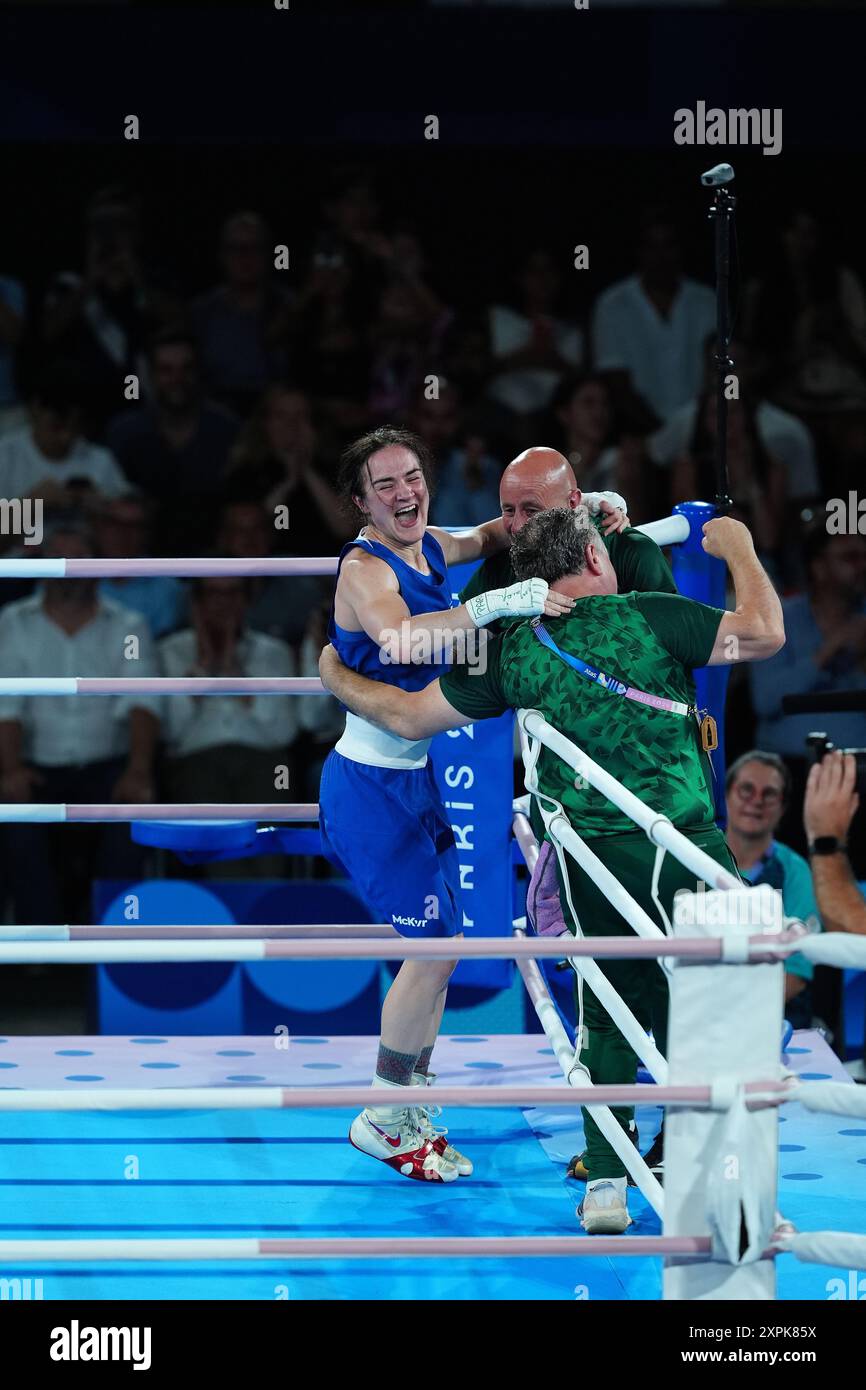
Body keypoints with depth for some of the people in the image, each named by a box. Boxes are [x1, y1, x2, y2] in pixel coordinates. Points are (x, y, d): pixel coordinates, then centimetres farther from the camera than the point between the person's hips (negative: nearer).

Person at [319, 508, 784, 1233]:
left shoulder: (512, 651, 6)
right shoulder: (644, 617, -4)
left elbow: (408, 715, 12)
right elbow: (765, 633, -7)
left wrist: (336, 676, 30)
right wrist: (738, 548, 10)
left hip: (593, 866, 3)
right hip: (687, 852, -3)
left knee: (610, 1019, 17)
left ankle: (604, 1186, 16)